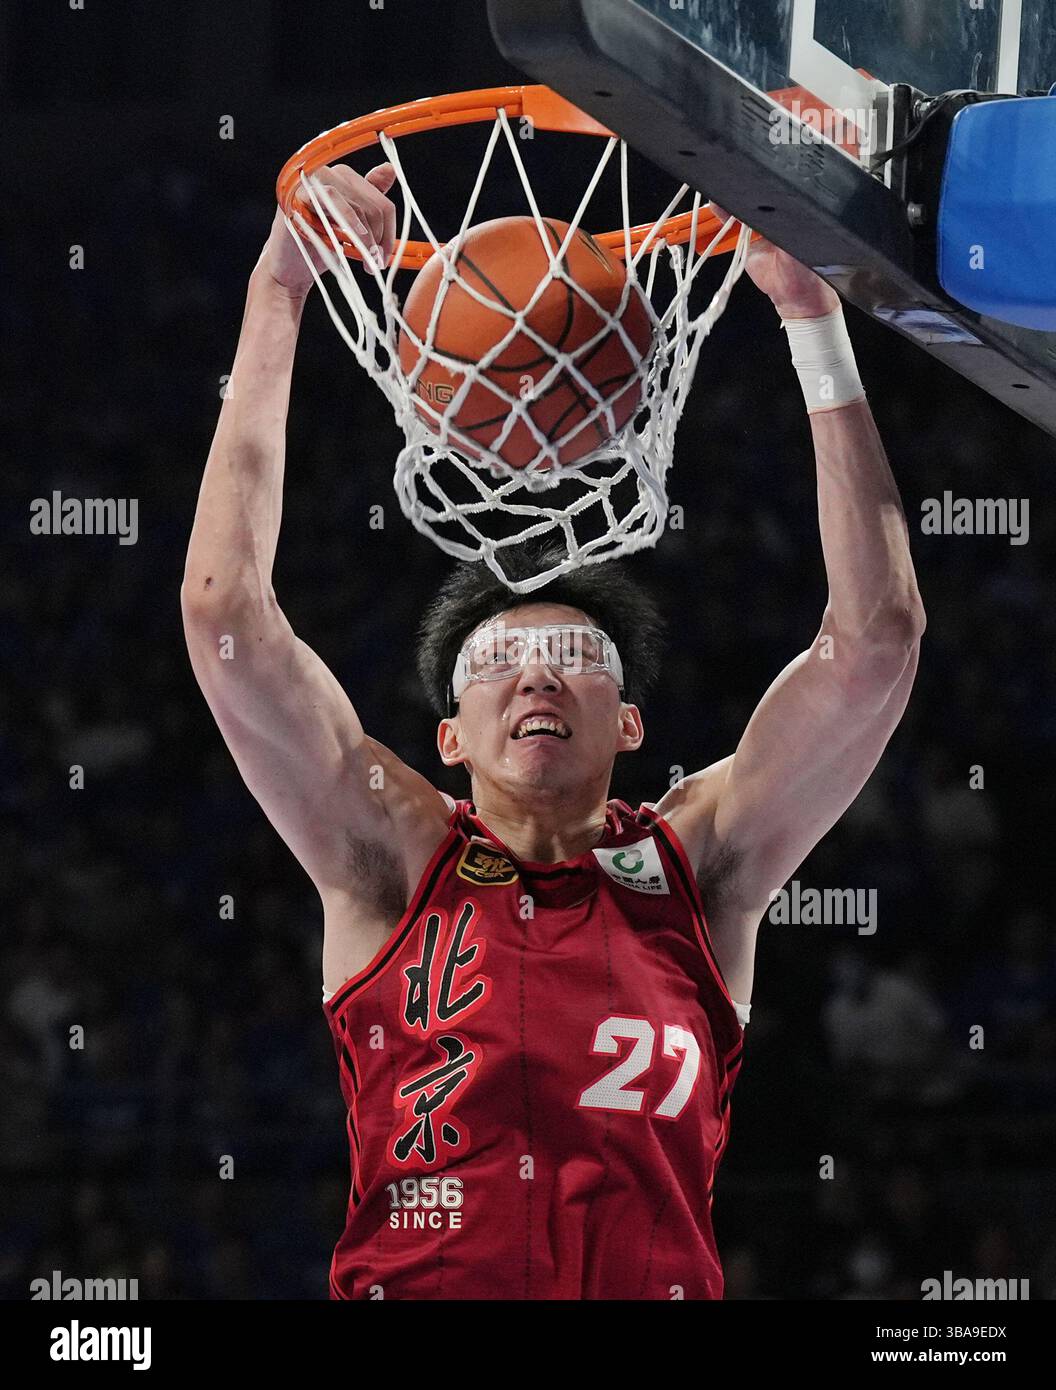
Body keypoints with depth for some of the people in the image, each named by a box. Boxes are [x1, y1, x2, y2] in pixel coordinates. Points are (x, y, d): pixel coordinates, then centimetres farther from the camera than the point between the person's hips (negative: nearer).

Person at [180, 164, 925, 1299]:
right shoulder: (395, 863, 14)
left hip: (660, 1284, 1)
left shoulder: (693, 868, 15)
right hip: (410, 1287, -1)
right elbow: (225, 612, 7)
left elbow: (877, 634, 10)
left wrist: (812, 317, 8)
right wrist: (278, 296, 6)